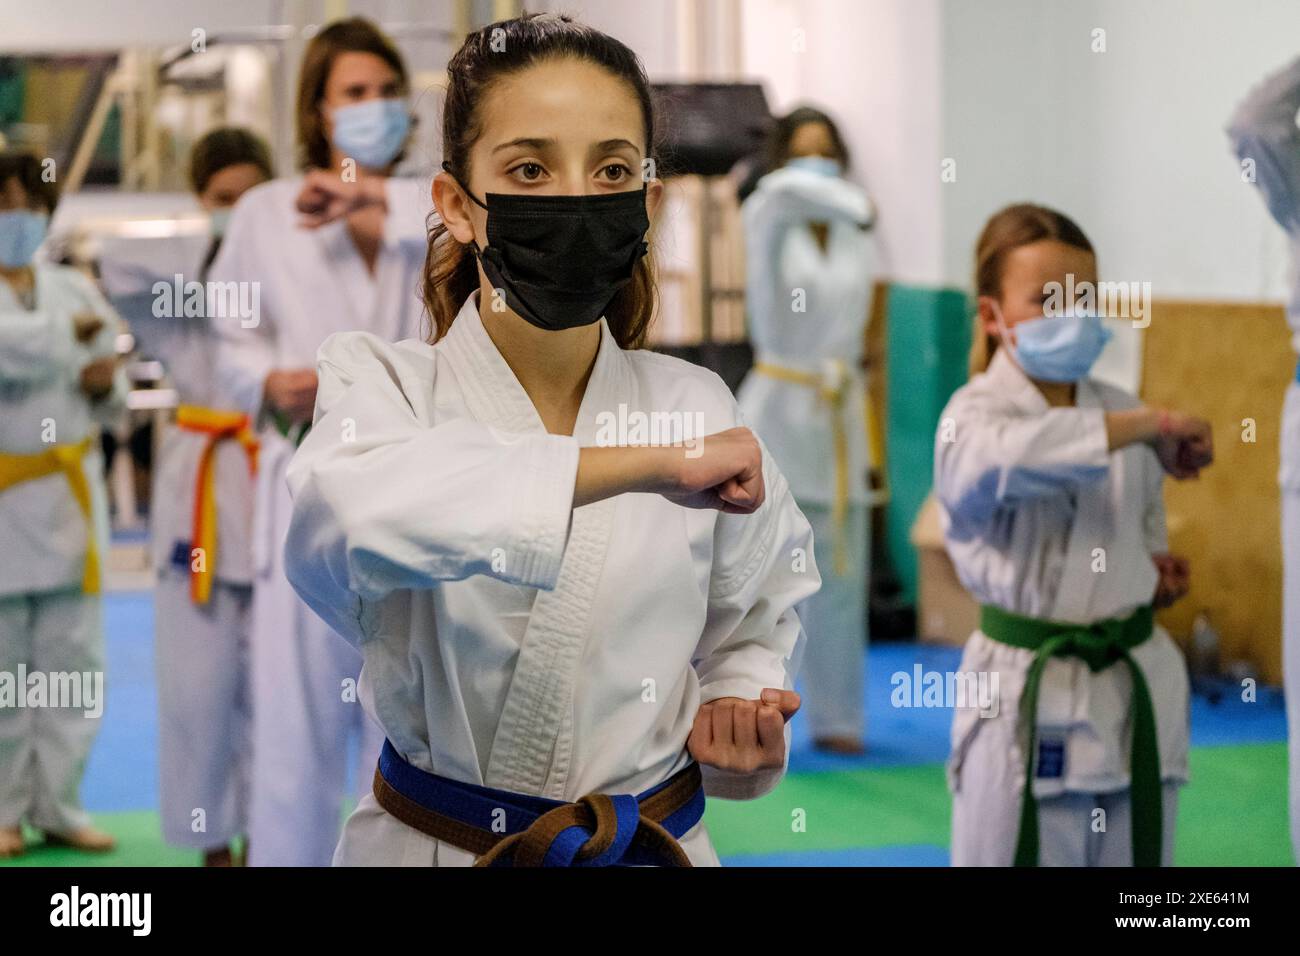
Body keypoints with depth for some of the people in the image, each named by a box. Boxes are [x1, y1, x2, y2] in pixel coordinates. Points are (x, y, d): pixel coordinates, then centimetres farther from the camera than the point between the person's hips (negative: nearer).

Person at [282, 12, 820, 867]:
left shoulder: (697, 408, -6)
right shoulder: (381, 382, -13)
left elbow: (754, 618, 12)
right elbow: (342, 517, -37)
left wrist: (734, 717, -10)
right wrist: (648, 463, -36)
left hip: (654, 846, 2)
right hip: (425, 844, -2)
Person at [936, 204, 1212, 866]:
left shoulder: (1122, 413, 9)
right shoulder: (975, 414, -10)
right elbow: (1002, 458, -36)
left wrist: (1157, 572, 1)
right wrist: (1144, 427, -35)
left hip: (1135, 686, 5)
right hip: (1028, 696, -5)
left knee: (1136, 852, 13)